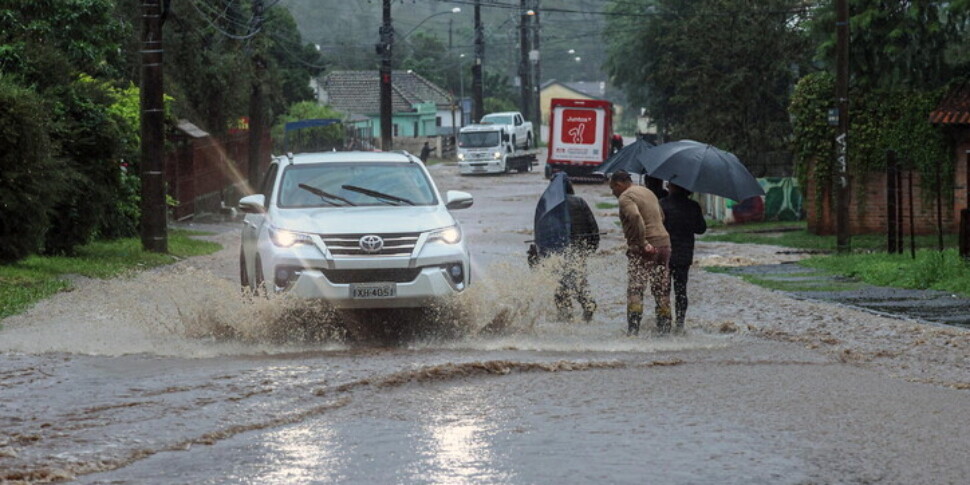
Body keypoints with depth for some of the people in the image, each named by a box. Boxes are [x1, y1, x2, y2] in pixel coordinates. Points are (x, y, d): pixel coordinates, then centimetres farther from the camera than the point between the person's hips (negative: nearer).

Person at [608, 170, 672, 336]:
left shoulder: (625, 197, -8)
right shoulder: (648, 192, 20)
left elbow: (635, 217, -27)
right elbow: (661, 216, 27)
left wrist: (643, 243, -23)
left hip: (643, 249, -8)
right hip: (664, 243, 8)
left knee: (635, 290, -6)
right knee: (662, 291, 12)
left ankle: (633, 330, -14)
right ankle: (665, 329, 14)